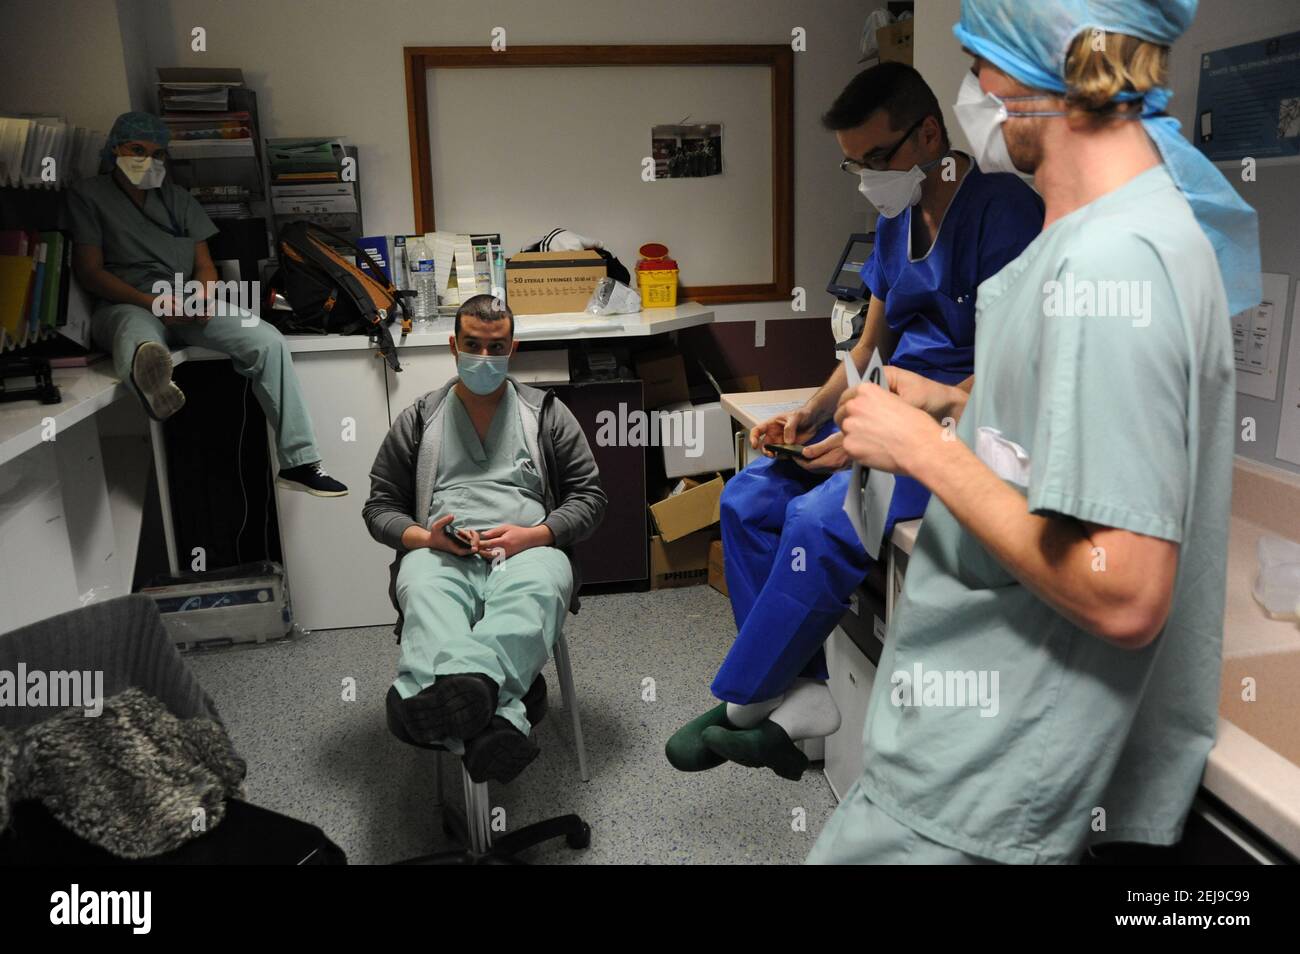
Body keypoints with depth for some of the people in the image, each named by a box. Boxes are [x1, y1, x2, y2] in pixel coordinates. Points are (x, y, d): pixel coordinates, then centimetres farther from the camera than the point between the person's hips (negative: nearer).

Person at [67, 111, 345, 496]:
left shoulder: (178, 198, 25)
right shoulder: (88, 194, 12)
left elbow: (204, 264, 18)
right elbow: (89, 271, 1)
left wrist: (203, 296, -7)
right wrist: (152, 302, -16)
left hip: (187, 301, 4)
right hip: (127, 304, -3)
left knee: (268, 341, -23)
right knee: (137, 335, -42)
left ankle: (298, 462, -26)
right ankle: (150, 376, -84)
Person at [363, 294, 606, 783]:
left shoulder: (547, 413, 19)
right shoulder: (418, 419, 21)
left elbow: (589, 496, 13)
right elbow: (380, 507, 19)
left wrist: (532, 534, -7)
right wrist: (425, 537, -4)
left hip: (528, 549, 0)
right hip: (440, 553, 1)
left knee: (532, 596, -40)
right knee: (427, 600, -39)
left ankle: (432, 694, -66)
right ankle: (490, 723, -64)